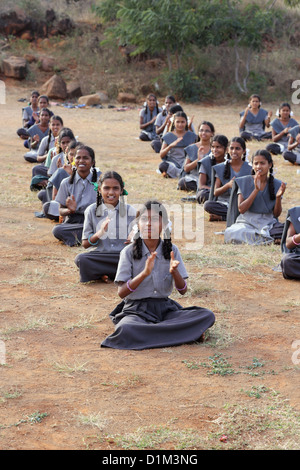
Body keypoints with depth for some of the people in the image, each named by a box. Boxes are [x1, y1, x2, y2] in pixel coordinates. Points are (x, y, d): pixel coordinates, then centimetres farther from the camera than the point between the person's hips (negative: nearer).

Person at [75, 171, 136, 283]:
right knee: (81, 259, -31)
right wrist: (99, 233, -17)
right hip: (100, 256, 0)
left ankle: (102, 273, -17)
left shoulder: (130, 211, 5)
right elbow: (85, 244, 3)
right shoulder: (92, 210, 3)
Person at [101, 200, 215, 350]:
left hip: (165, 308, 3)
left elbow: (183, 290, 0)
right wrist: (145, 273, -24)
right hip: (137, 310, -2)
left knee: (207, 316, -19)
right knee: (125, 329, -39)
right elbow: (121, 292, -11)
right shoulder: (129, 252, -4)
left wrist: (174, 271, -20)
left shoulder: (172, 250, 3)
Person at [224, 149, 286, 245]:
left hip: (268, 223, 0)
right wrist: (256, 190, -15)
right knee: (230, 233, -36)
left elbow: (276, 214, 5)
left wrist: (278, 197, -15)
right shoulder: (244, 182, 2)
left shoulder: (277, 185, 6)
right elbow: (241, 209, -8)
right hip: (247, 222, 0)